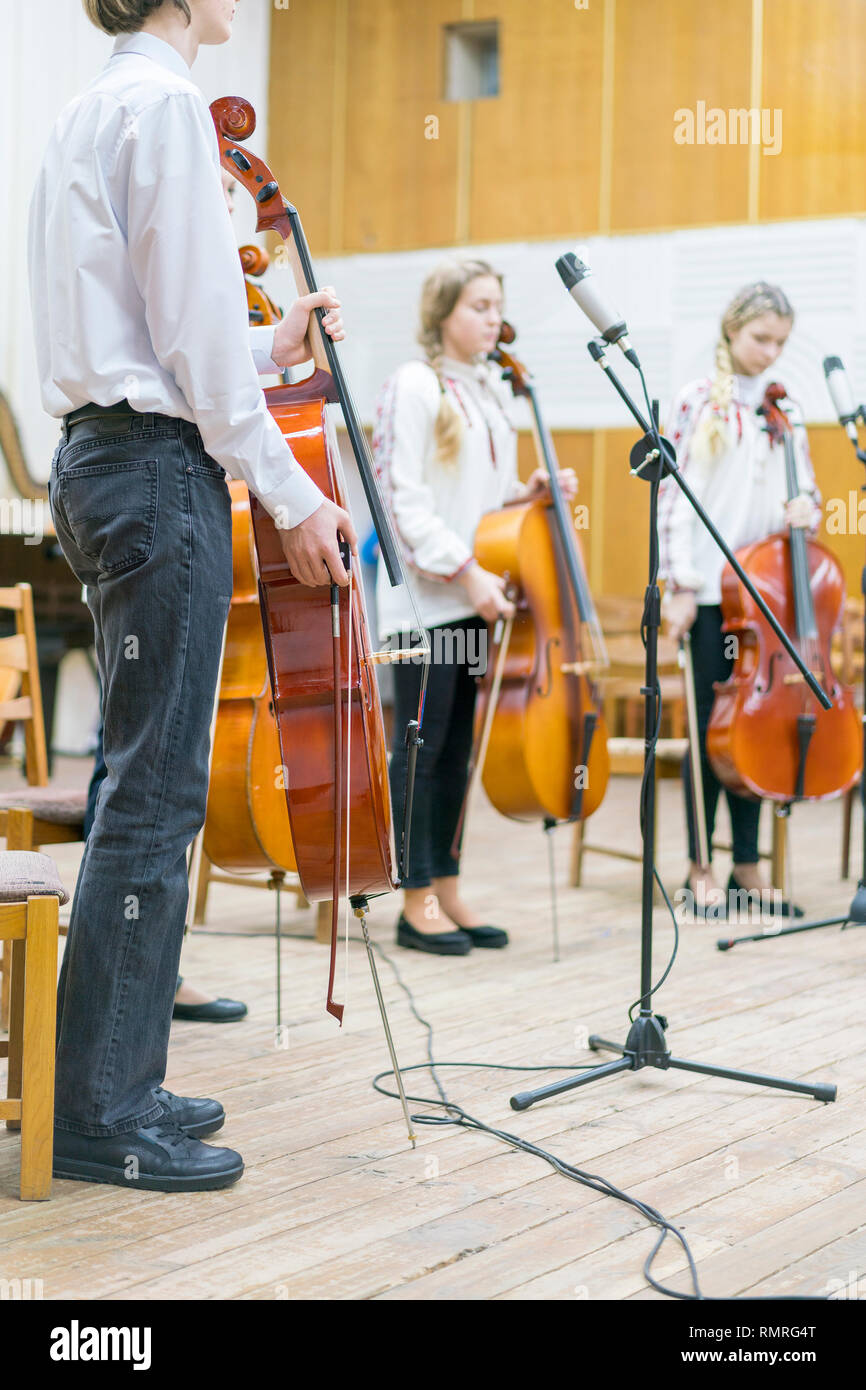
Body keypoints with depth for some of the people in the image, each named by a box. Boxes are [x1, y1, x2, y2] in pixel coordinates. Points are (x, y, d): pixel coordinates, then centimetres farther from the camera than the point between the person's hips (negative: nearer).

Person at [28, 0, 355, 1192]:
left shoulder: (97, 108, 21)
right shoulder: (164, 101, -9)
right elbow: (193, 328, -14)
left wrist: (271, 350, 18)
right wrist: (288, 492, -10)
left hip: (102, 458, 10)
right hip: (161, 467, -10)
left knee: (150, 785, 12)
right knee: (154, 790, -7)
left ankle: (117, 1085, 19)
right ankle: (99, 1114, -1)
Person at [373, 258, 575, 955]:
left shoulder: (495, 389, 14)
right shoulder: (414, 385, -8)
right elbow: (405, 499, -14)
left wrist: (529, 491, 1)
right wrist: (466, 570, -19)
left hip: (482, 599, 7)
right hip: (426, 594, -7)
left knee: (457, 748, 11)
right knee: (421, 747, -2)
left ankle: (447, 888, 19)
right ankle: (417, 902, 5)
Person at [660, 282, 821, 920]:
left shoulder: (786, 410, 11)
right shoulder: (698, 401, -1)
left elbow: (804, 488, 16)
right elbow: (672, 496, -4)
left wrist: (807, 509, -9)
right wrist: (680, 584, -10)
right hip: (710, 589, -4)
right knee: (711, 723, 0)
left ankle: (748, 865, 16)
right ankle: (702, 867, 10)